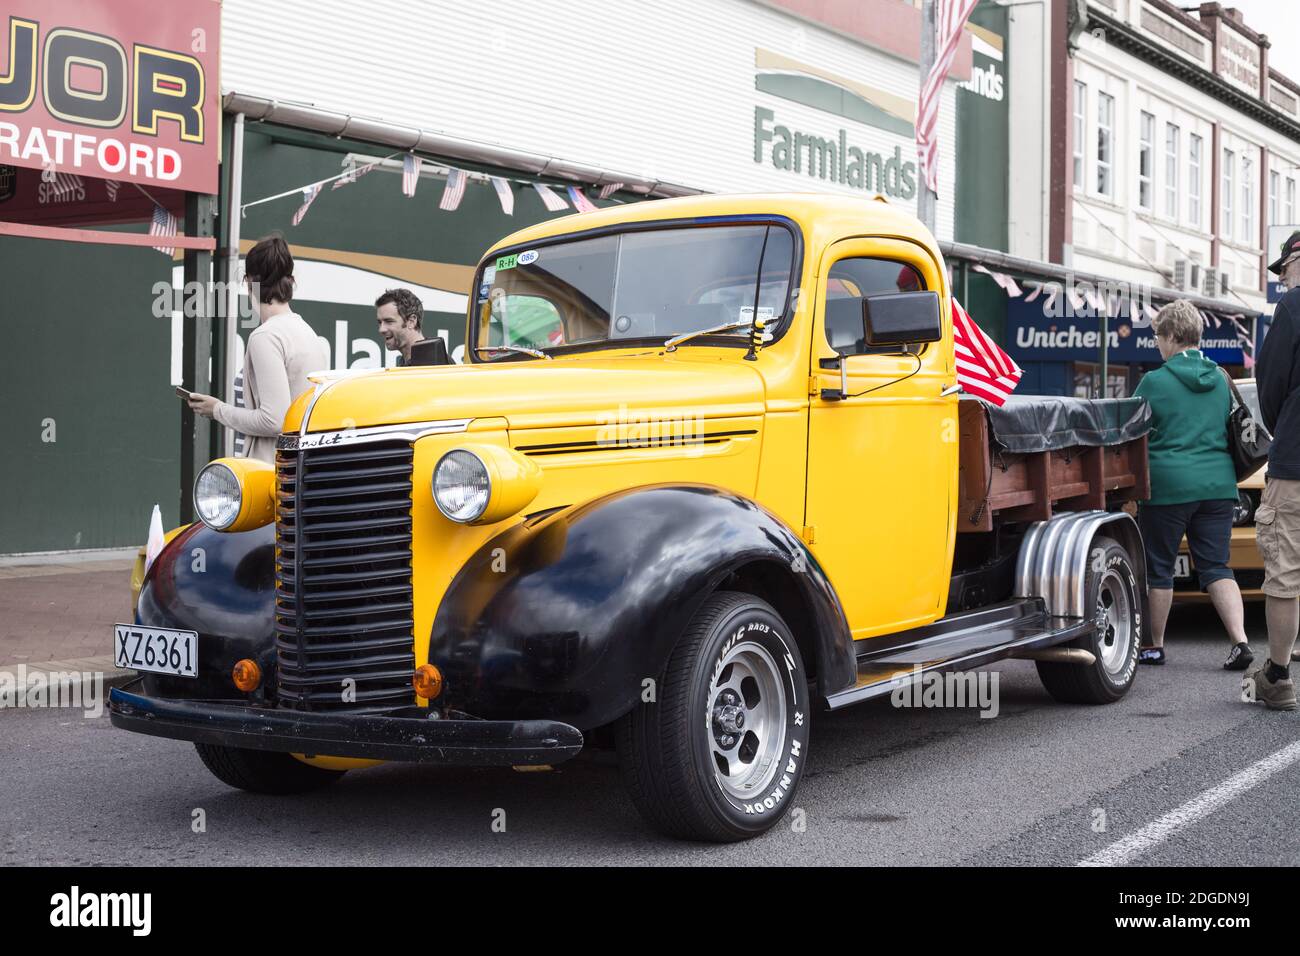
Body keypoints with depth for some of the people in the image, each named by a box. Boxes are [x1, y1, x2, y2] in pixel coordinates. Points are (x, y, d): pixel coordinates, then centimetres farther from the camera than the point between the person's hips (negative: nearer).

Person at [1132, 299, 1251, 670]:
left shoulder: (1153, 382, -8)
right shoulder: (1221, 379, 8)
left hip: (1168, 485, -5)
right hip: (1218, 484, 5)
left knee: (1159, 568, 8)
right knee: (1216, 567, 7)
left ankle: (1155, 646, 17)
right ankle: (1240, 641, -7)